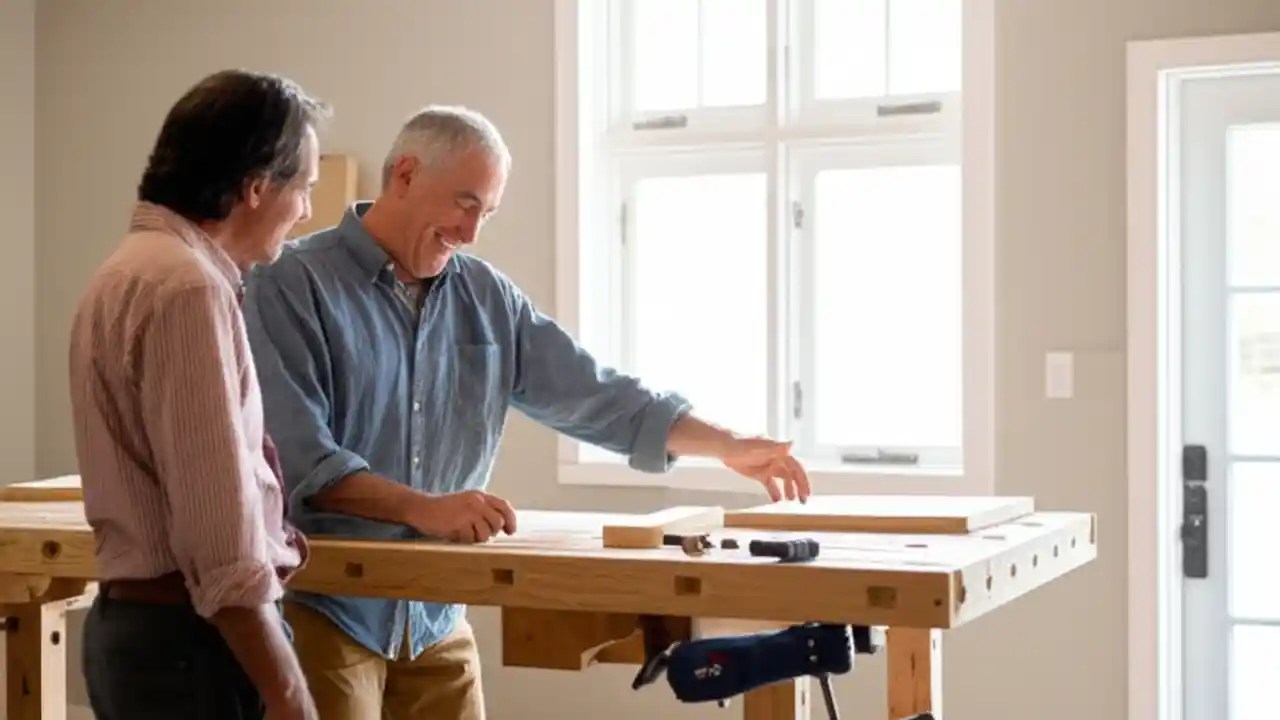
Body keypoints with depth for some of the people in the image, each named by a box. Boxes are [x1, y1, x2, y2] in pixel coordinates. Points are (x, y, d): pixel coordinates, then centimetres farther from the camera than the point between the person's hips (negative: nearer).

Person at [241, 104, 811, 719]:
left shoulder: (486, 297, 8)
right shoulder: (293, 285, -9)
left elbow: (590, 394, 11)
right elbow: (296, 452, -19)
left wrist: (728, 447, 6)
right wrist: (422, 508, -29)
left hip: (437, 618, 5)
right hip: (323, 610, -5)